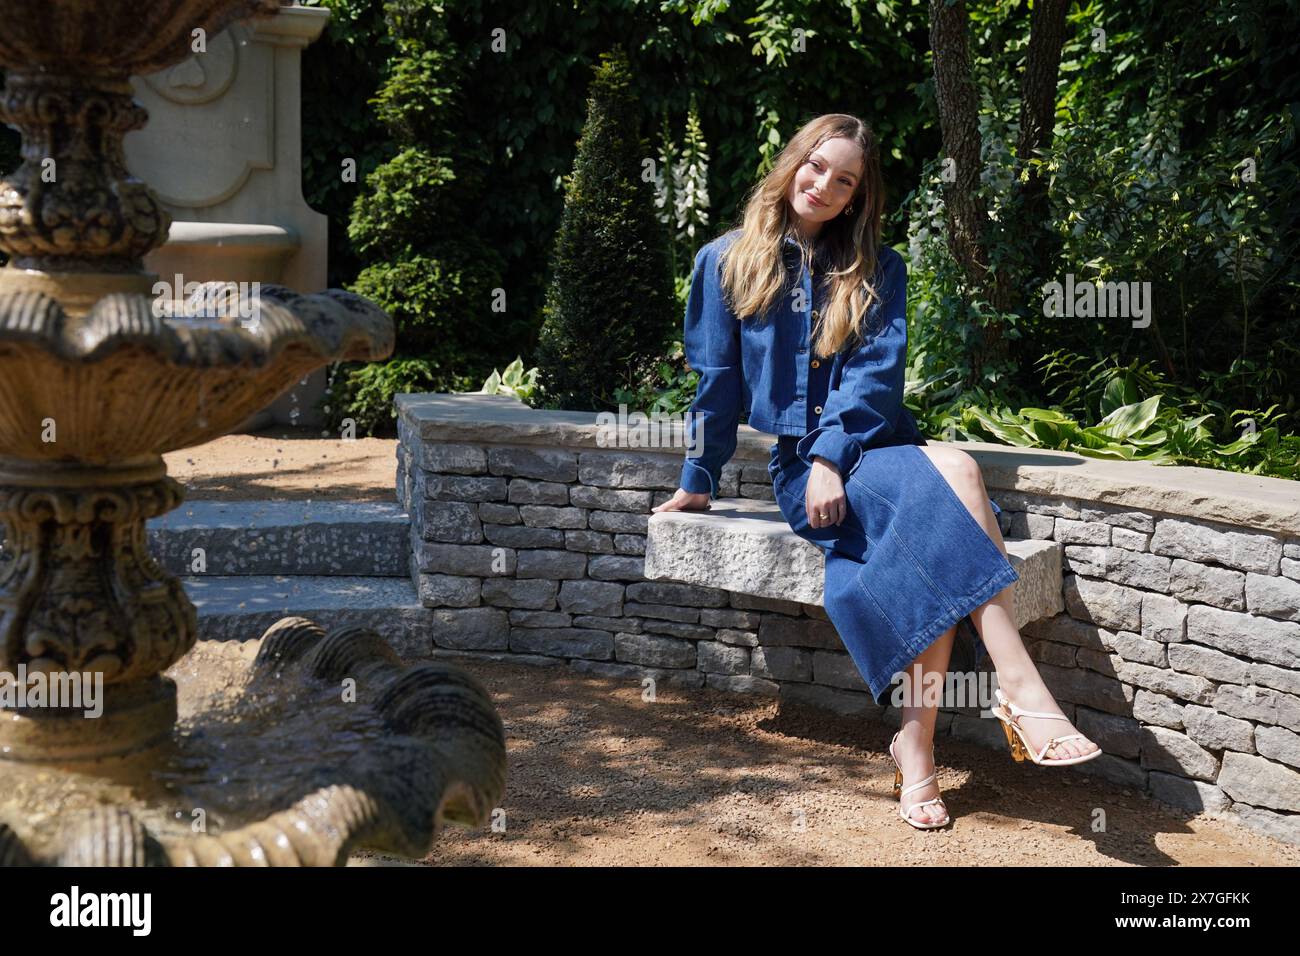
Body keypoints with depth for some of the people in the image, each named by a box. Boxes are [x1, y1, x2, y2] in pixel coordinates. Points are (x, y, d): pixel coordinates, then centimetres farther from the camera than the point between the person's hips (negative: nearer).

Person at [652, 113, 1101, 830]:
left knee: (933, 551, -35)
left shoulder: (877, 271, 12)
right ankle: (1022, 691, -39)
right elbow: (717, 380, 14)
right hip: (796, 466, -2)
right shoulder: (727, 262, 10)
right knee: (950, 471, -33)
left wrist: (833, 457, -17)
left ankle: (916, 741, -31)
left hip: (874, 448, 3)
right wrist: (698, 482, 15)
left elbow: (876, 372, -2)